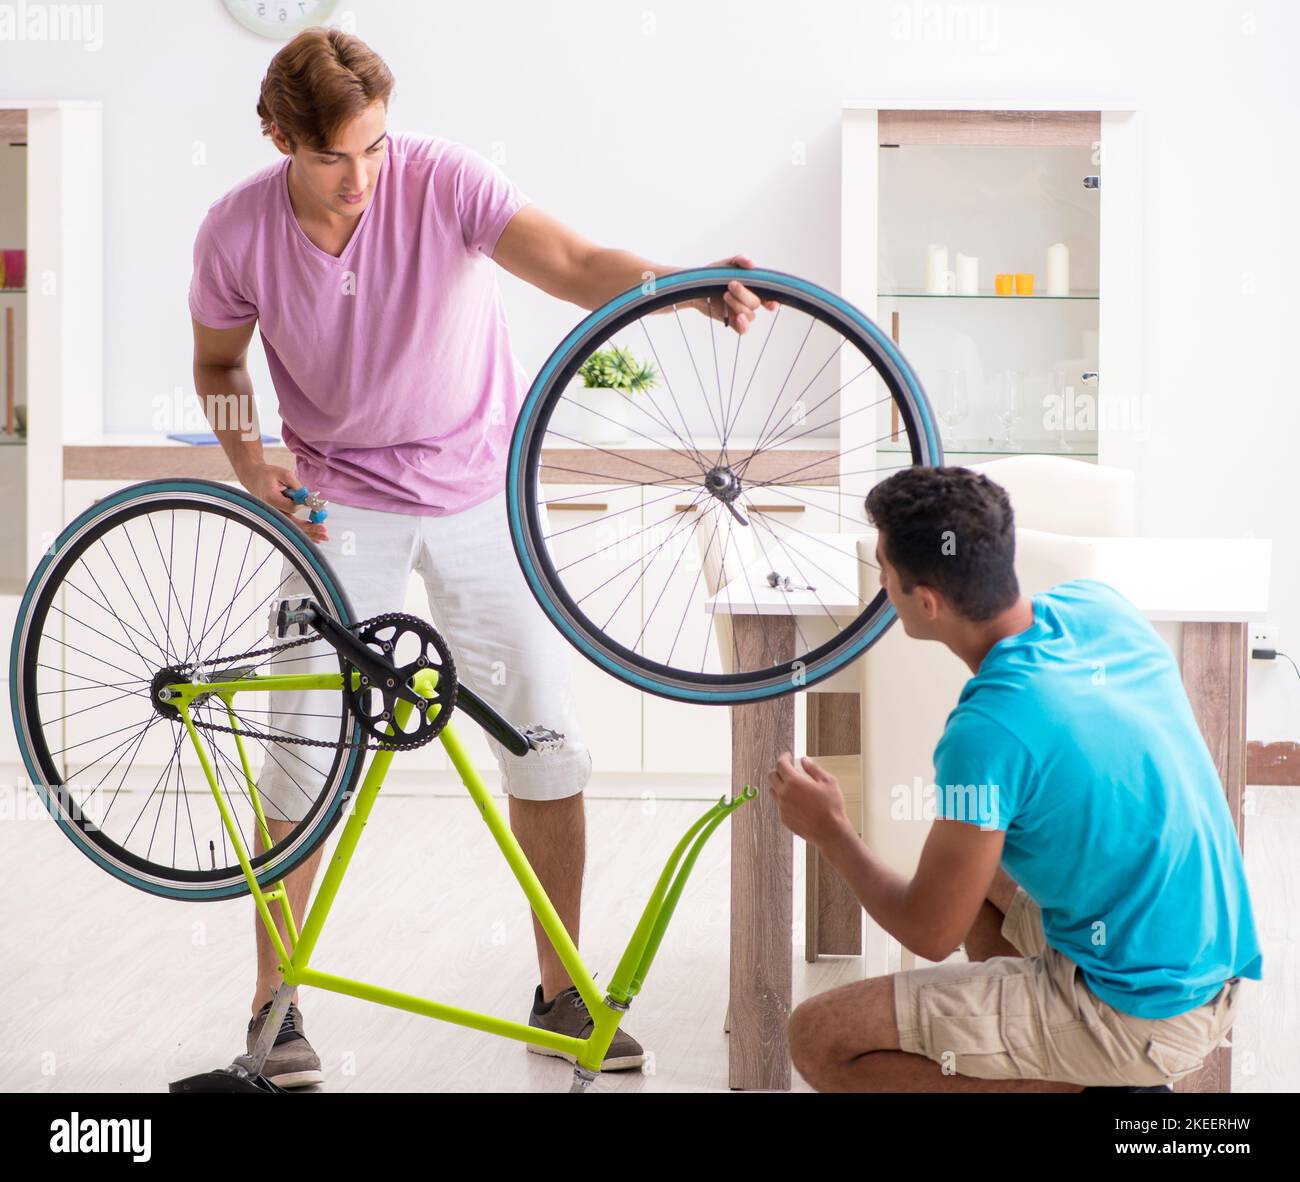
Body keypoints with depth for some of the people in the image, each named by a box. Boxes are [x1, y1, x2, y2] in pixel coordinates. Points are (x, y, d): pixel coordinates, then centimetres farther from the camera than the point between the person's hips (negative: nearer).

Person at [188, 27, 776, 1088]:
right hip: (345, 503, 0)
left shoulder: (440, 180, -20)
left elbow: (575, 266, -33)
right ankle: (273, 1005, 11)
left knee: (548, 739, -1)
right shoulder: (238, 233, -13)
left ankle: (561, 994, 15)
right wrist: (252, 466, -12)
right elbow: (218, 363, 6)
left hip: (480, 489, 0)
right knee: (307, 748, -4)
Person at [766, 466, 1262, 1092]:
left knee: (821, 1038, -6)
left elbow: (930, 933, -13)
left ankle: (1086, 1089, -2)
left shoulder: (987, 731, -25)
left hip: (1136, 1012, -8)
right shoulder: (1100, 605, -2)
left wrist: (830, 832, 1)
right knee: (978, 879, 32)